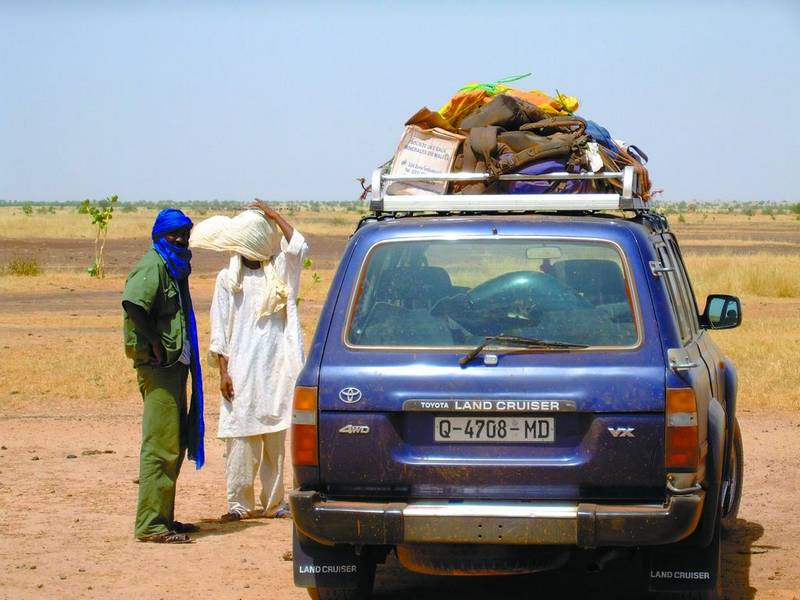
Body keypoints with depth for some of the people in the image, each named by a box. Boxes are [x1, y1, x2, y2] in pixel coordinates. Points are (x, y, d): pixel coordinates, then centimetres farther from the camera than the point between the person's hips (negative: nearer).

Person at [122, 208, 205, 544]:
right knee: (160, 444, -10)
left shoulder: (176, 267, 17)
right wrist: (154, 343, -23)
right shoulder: (153, 265, -11)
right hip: (158, 365, -10)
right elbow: (133, 303, -29)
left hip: (175, 364, 10)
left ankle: (163, 517, 23)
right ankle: (150, 524, -8)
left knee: (175, 443, 15)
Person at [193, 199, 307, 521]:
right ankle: (239, 503, -1)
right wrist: (223, 371, -3)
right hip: (241, 370, -2)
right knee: (241, 437, -5)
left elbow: (298, 247, -7)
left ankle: (273, 503, 11)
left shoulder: (279, 272, 12)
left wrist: (274, 216, -1)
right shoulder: (228, 278, 9)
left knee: (275, 439, 4)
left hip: (276, 368, 2)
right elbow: (219, 331, 5)